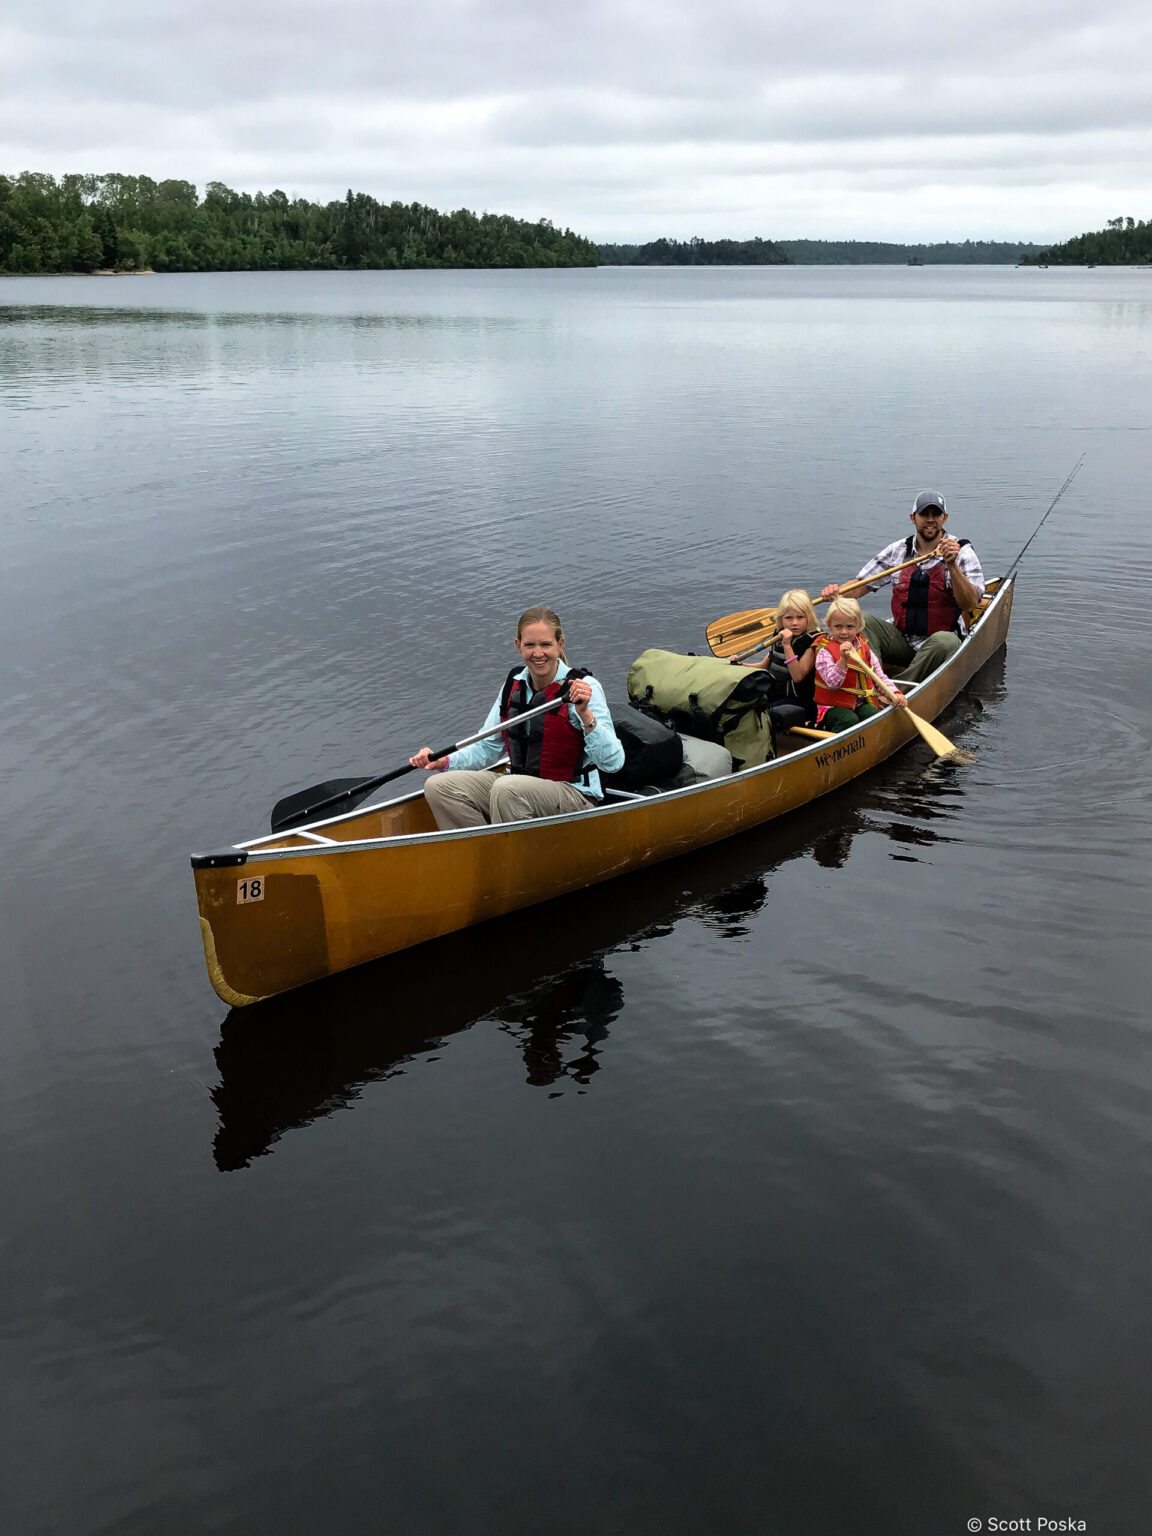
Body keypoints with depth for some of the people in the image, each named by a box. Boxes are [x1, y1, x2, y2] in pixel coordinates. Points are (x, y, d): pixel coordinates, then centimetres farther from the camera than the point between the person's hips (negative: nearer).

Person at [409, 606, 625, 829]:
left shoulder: (584, 688, -13)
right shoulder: (514, 683, 5)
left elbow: (613, 762, -22)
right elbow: (487, 748, 12)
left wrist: (585, 714, -35)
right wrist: (443, 761, -4)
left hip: (574, 795, -6)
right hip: (522, 783, 7)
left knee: (506, 788, -35)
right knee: (438, 786, -9)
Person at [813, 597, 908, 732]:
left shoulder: (864, 648, 9)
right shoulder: (825, 651, -9)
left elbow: (880, 677, 12)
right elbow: (832, 682, -21)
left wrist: (896, 693, -4)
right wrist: (843, 659, -34)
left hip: (860, 703, 5)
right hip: (833, 706, -5)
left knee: (874, 715, -23)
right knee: (849, 720, -32)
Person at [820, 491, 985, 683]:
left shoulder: (962, 552, -3)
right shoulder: (898, 550, 6)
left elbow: (970, 604, -15)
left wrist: (952, 565, -27)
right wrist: (837, 592, -15)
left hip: (941, 638, -3)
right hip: (900, 638, 3)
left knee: (945, 642, -37)